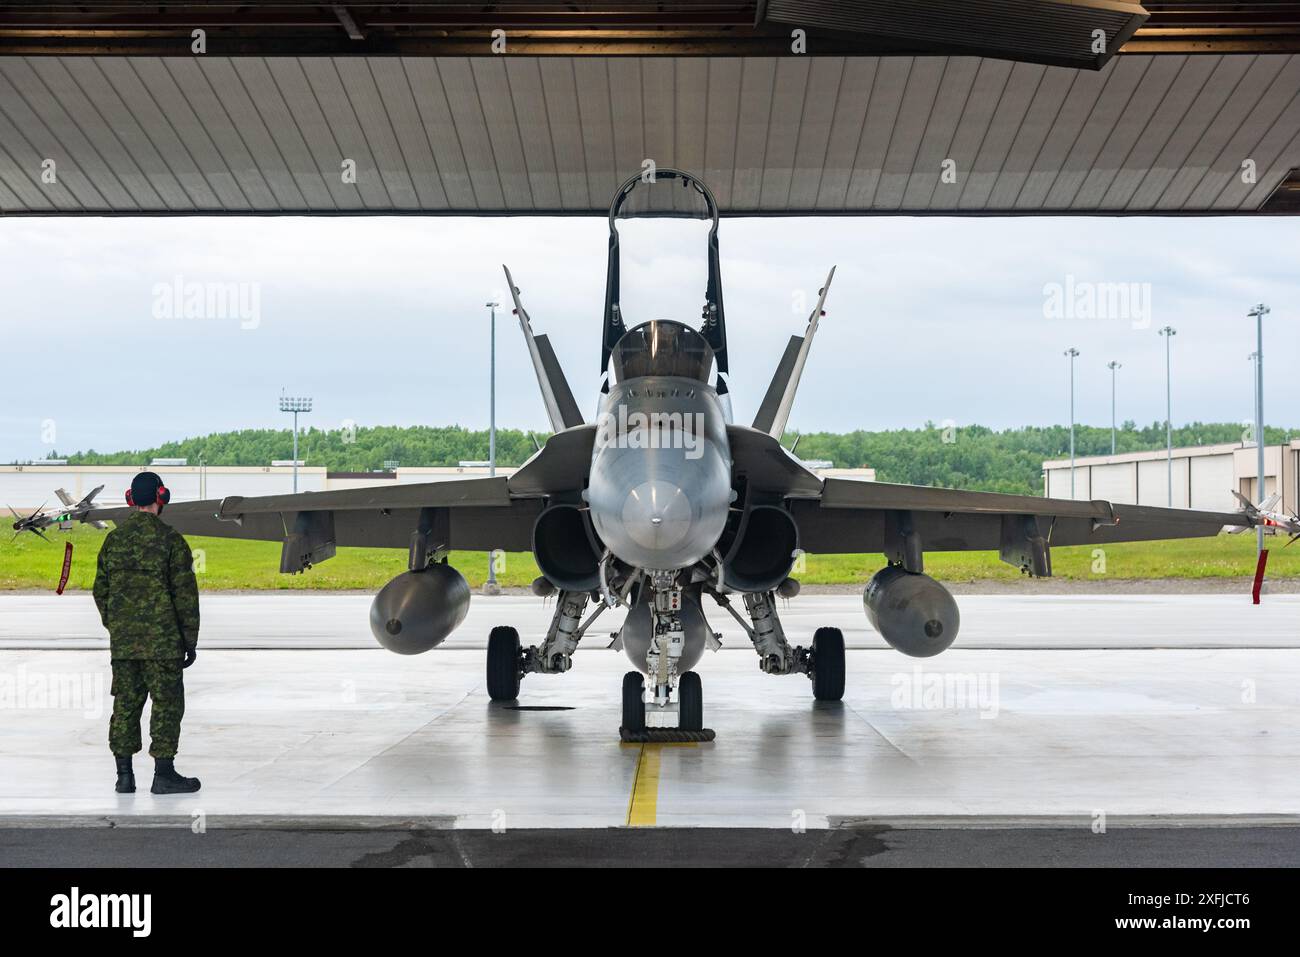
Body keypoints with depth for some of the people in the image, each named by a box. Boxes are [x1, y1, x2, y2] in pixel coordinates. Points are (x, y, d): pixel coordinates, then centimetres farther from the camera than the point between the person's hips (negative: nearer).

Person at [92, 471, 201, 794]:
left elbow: (101, 591, 12)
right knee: (167, 704, 1)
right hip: (162, 640, -5)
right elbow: (185, 594, -8)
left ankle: (124, 775, 11)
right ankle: (164, 774, 1)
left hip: (122, 640, 5)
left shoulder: (113, 539, 7)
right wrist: (191, 641, -2)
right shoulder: (170, 540, -8)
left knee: (125, 704, 9)